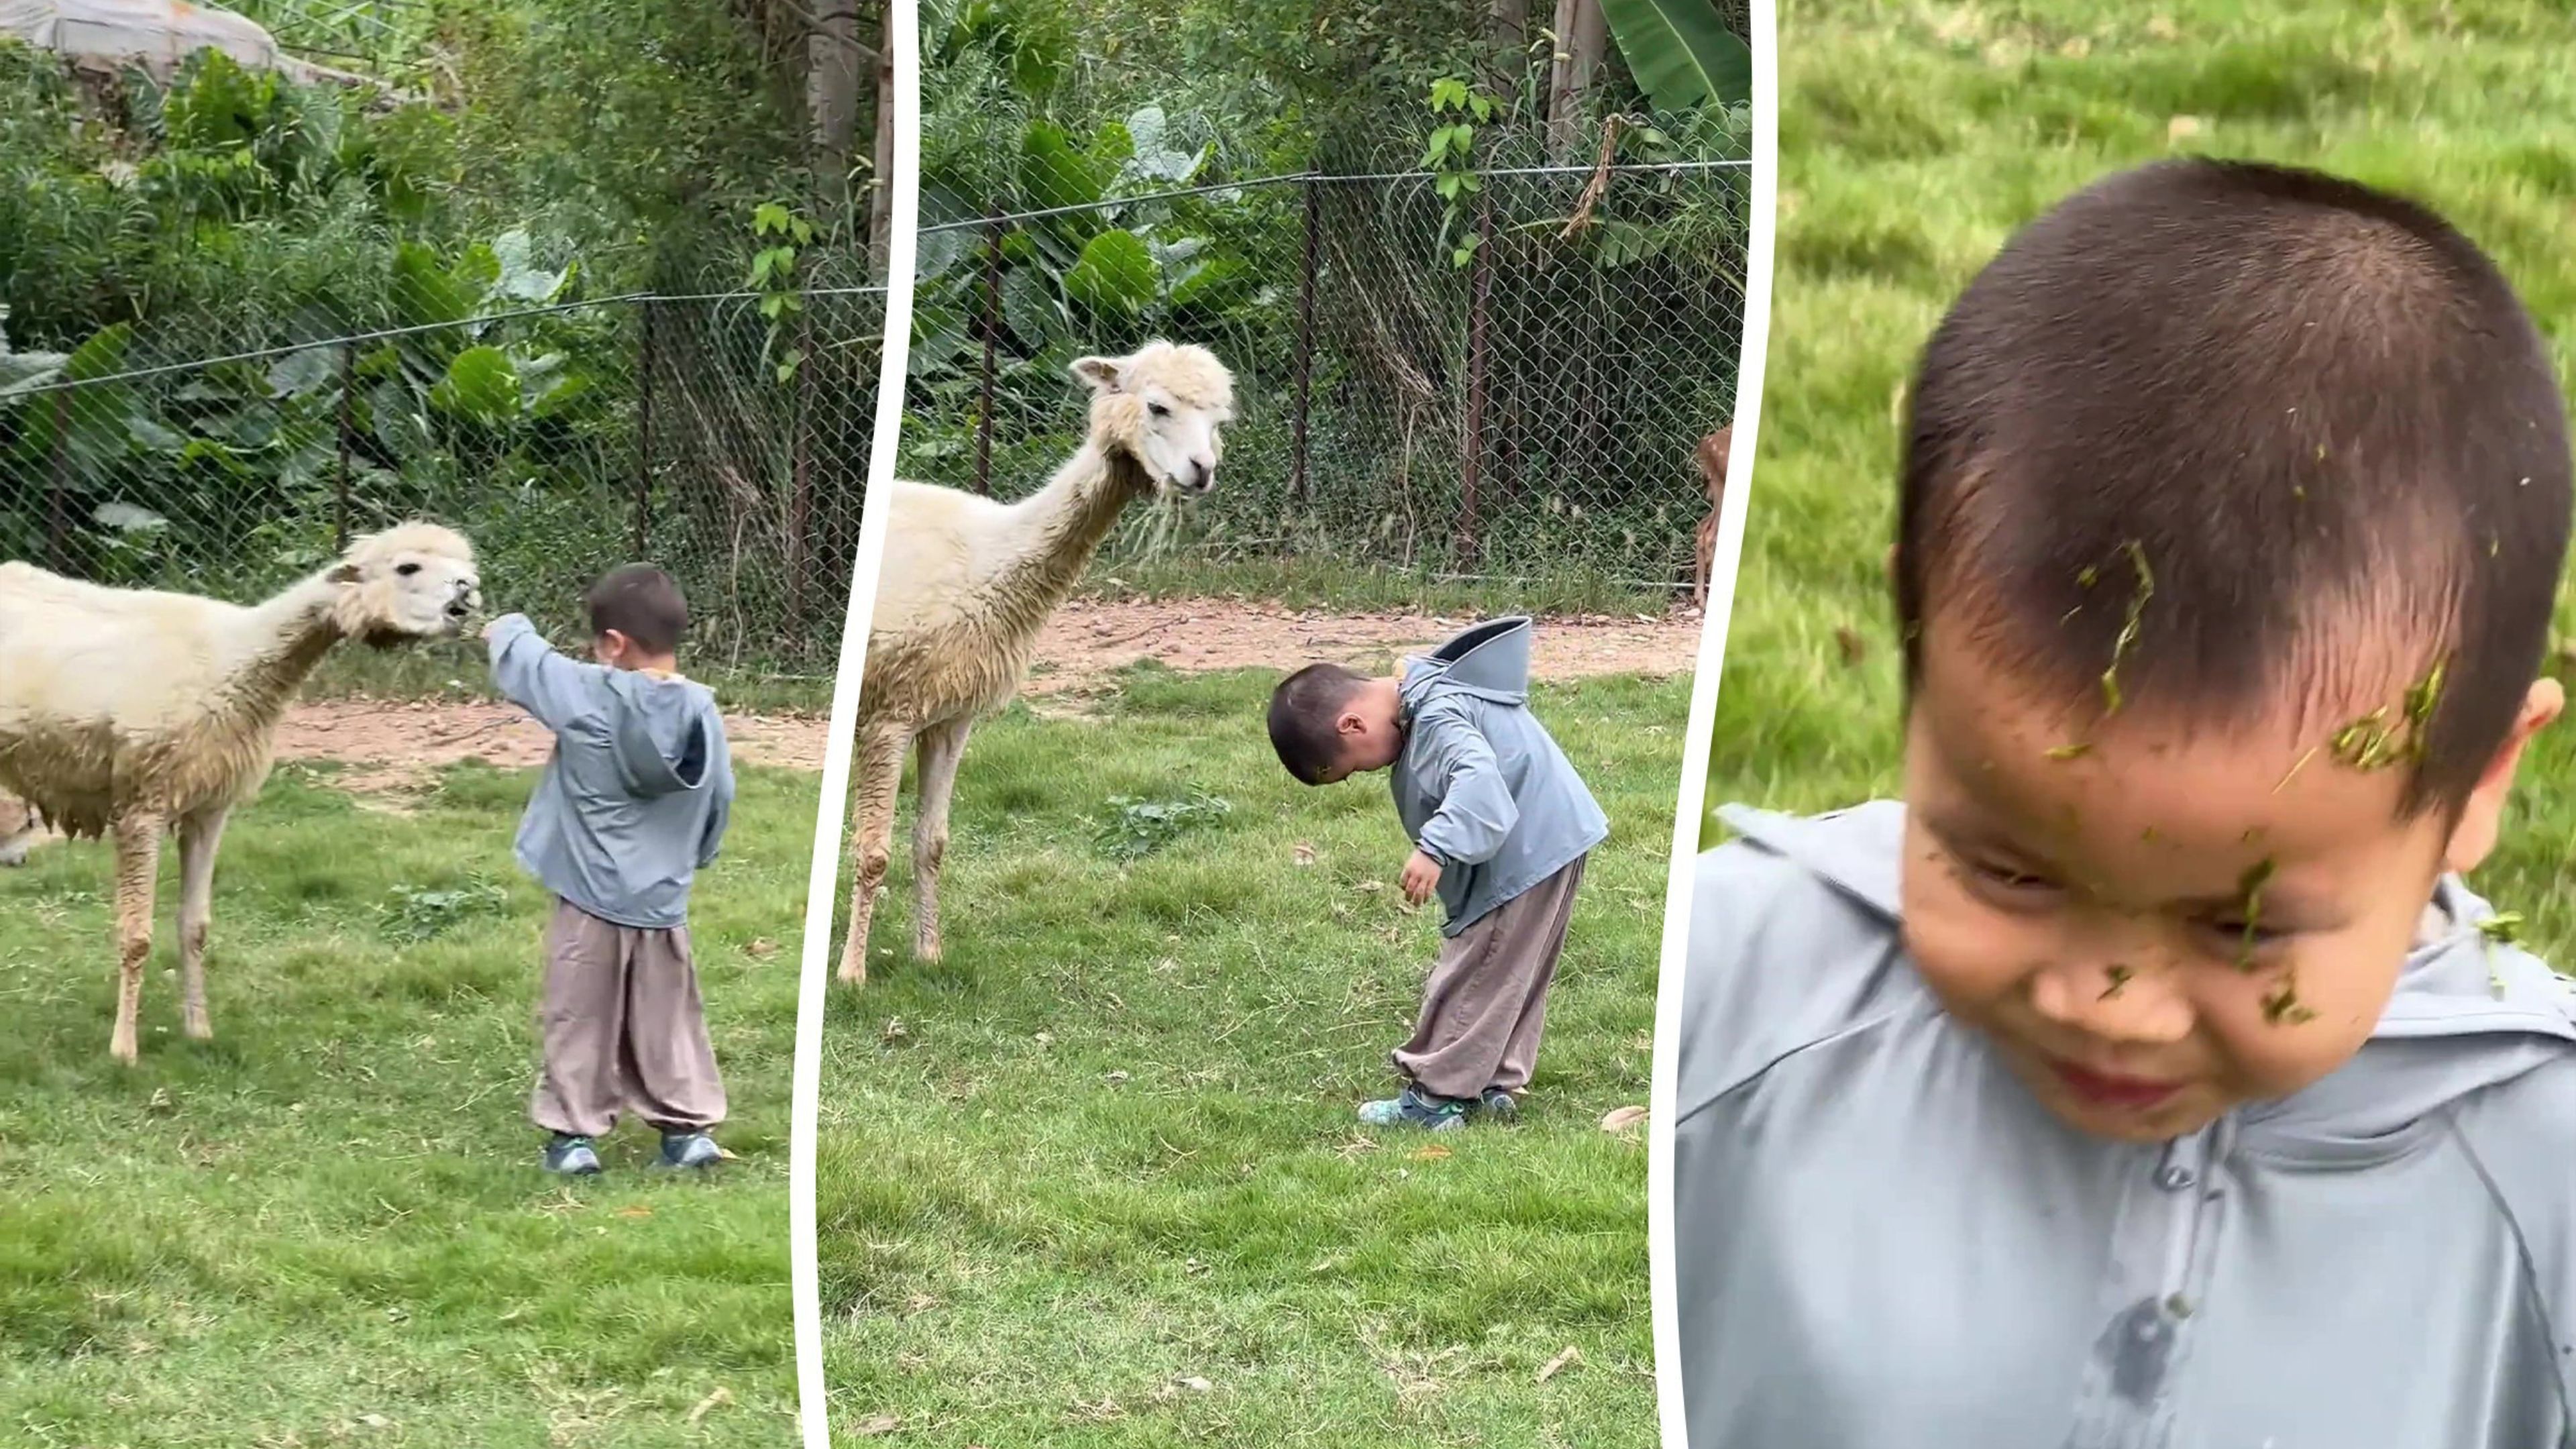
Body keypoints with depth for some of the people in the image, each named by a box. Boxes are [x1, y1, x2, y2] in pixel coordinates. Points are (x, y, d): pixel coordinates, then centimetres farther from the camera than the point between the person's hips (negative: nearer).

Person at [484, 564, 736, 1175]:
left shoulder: (592, 698, -16)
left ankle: (574, 1133, 10)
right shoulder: (702, 713, -3)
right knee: (667, 1019, 14)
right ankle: (690, 1127, 15)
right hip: (663, 901, 4)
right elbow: (720, 801, 8)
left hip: (590, 900, -4)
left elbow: (524, 663, -2)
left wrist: (509, 629, 21)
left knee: (580, 1018, 7)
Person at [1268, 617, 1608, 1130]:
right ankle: (1497, 1084, 26)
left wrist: (1435, 849, -45)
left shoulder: (1438, 718, -22)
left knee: (1471, 976, -3)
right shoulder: (1424, 697, 11)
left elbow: (1479, 779, -38)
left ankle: (1436, 1096, 2)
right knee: (1512, 979, 18)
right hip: (1554, 844, 11)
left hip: (1531, 853, -11)